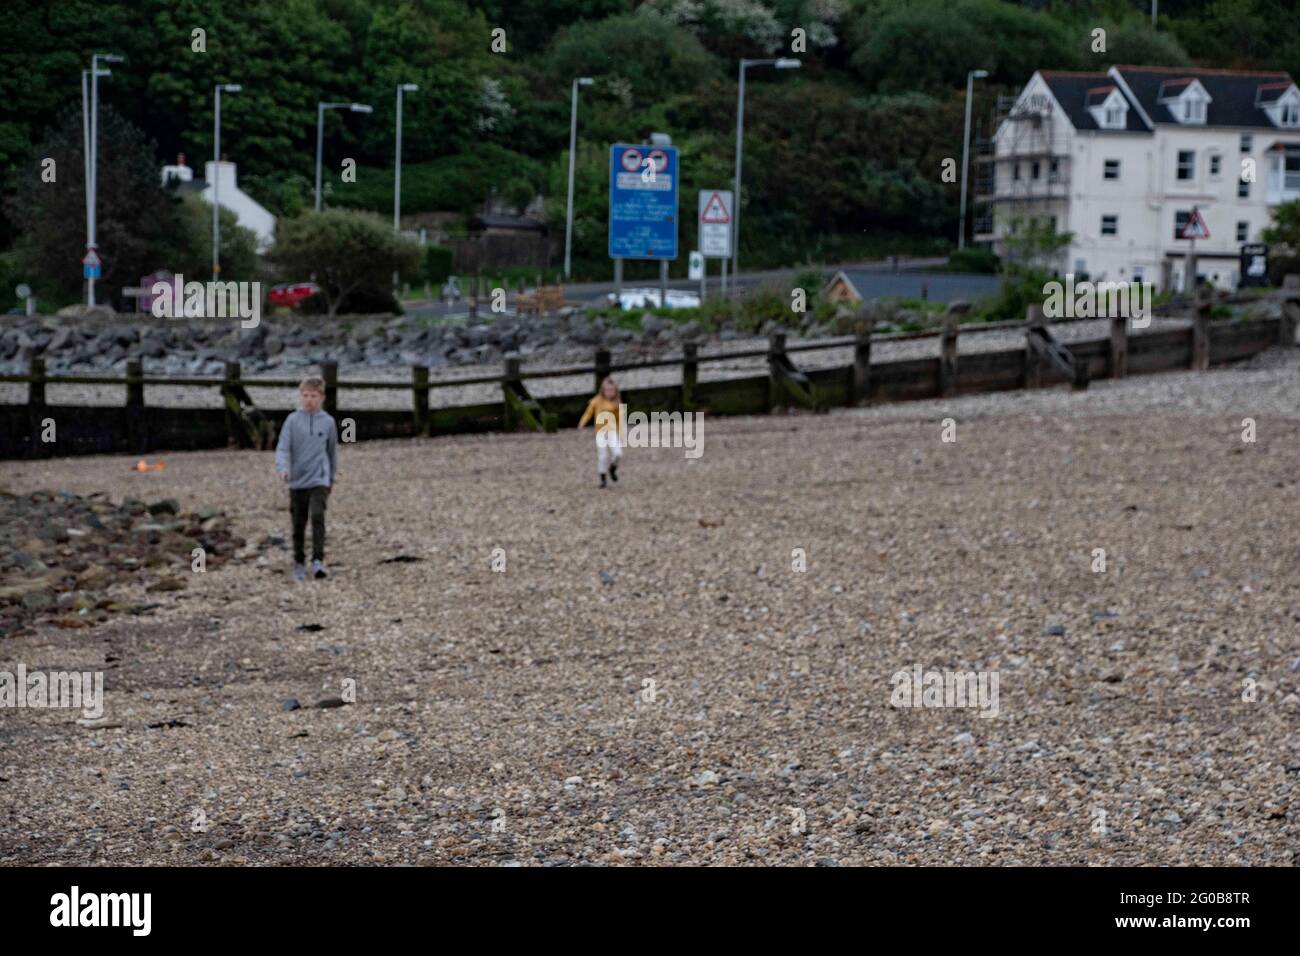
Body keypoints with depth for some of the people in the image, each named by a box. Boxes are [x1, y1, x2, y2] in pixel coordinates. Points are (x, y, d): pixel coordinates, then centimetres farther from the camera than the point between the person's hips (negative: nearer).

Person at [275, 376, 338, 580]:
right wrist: (283, 468, -25)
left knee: (317, 517, -19)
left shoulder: (328, 422, 2)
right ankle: (299, 563, 21)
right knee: (298, 524, 8)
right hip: (297, 481, 1)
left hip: (319, 480, -1)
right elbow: (282, 447, -7)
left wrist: (333, 476, 20)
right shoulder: (292, 420, -2)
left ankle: (318, 560, -20)